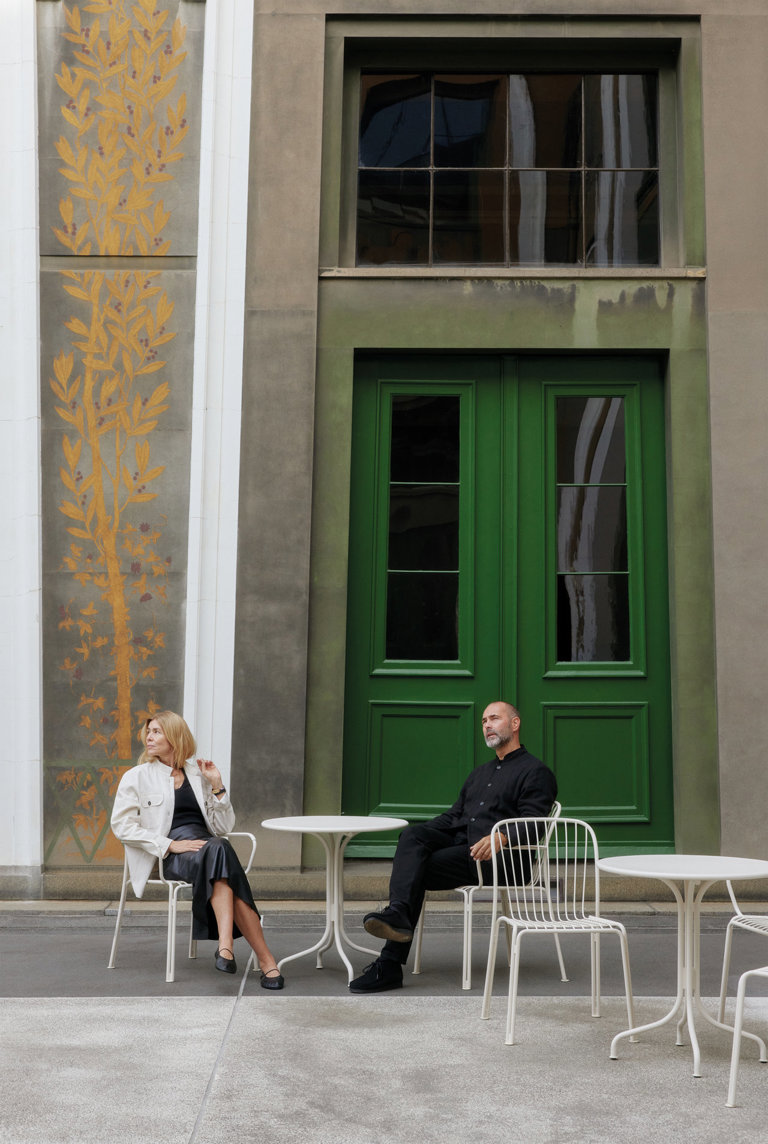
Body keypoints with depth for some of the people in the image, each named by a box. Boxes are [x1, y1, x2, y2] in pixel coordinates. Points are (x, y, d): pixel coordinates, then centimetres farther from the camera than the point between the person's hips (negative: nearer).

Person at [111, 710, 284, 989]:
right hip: (168, 858, -3)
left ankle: (225, 946, -45)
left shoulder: (198, 774, 21)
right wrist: (170, 844, -12)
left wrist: (217, 785, 4)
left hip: (207, 846, 3)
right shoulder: (138, 776, 12)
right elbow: (121, 825, -2)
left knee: (219, 850, -35)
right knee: (219, 852, -35)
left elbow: (222, 828, 16)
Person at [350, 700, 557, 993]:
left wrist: (501, 837, -28)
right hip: (459, 843, 7)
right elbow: (453, 815, 30)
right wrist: (415, 838, 11)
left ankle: (391, 964, -26)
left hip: (498, 859, -7)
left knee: (420, 869, -25)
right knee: (412, 835, -25)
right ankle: (397, 913, -43)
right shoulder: (480, 773, 33)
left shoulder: (536, 772, 7)